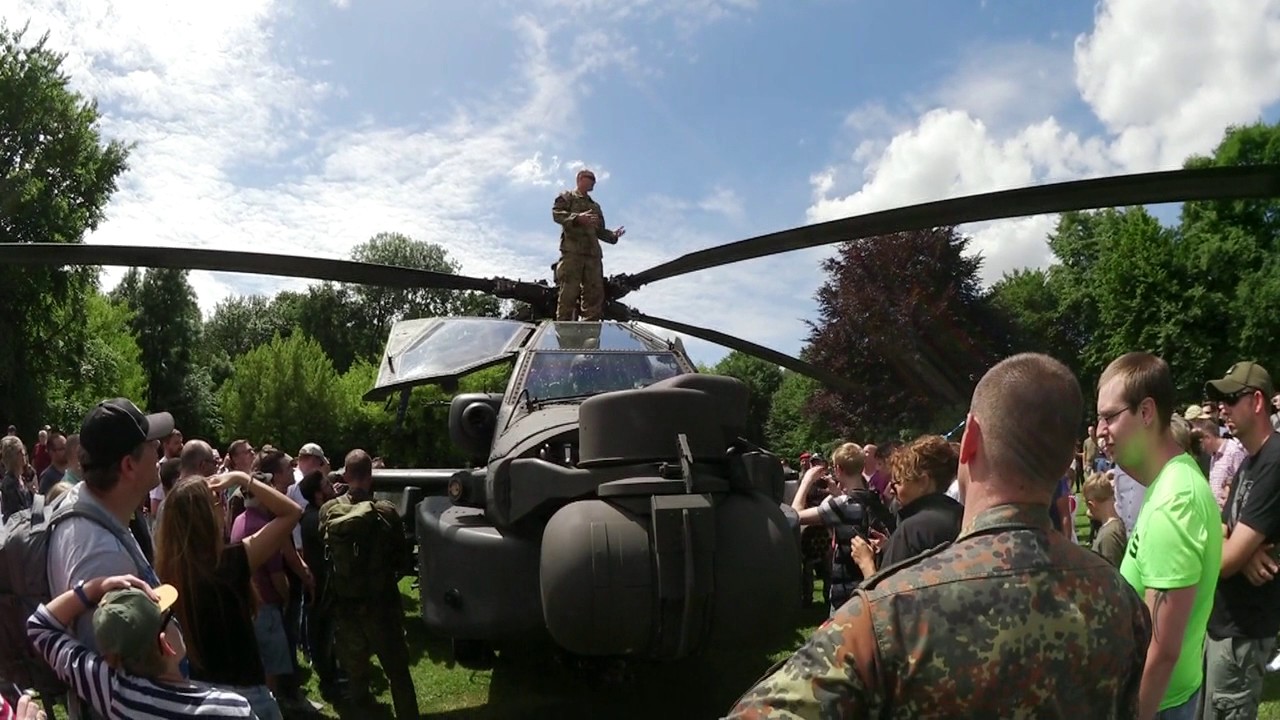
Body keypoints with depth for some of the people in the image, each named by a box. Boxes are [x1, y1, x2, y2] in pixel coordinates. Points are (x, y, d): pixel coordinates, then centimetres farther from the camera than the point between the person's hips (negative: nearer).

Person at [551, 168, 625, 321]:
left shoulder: (595, 206, 31)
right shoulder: (567, 196, 12)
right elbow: (557, 213, -6)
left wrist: (613, 235, 8)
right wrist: (577, 217, -22)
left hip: (593, 252, 7)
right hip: (572, 250, -7)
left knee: (595, 293, -1)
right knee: (569, 291, -15)